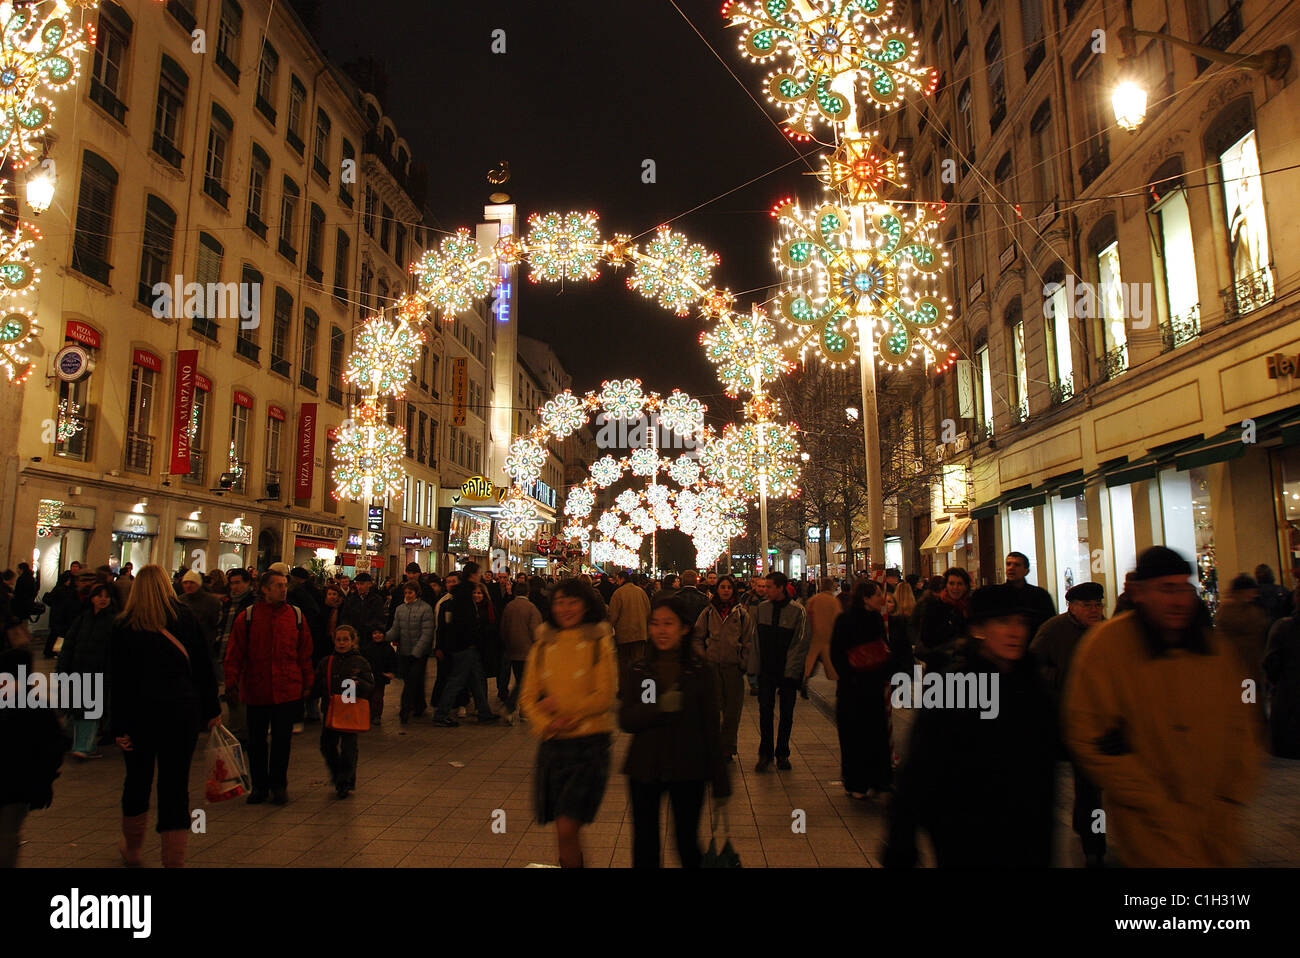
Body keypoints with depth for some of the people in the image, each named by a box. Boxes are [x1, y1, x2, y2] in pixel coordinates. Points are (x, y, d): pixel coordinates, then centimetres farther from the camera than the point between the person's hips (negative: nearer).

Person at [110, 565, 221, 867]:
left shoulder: (123, 626, -3)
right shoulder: (185, 618, -3)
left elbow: (119, 681, -5)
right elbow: (203, 666, -1)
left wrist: (119, 726, -1)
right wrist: (212, 710, 6)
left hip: (140, 714, 1)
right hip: (182, 712, -1)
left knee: (138, 780, 19)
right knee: (176, 783, 3)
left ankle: (131, 849, 37)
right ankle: (173, 859, 6)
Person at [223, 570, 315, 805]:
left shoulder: (296, 615, 2)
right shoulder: (247, 616, -2)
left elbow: (305, 652, 6)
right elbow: (235, 653, 0)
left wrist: (307, 683, 5)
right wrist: (231, 682, -5)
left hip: (288, 691, 0)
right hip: (255, 690, 0)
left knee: (282, 740, 7)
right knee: (256, 741, 11)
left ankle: (278, 785, 22)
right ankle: (259, 785, 27)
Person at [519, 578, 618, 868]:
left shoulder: (599, 644, -3)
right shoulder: (542, 647, 7)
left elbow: (605, 697, -8)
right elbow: (528, 698, 5)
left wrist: (560, 706, -9)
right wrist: (545, 724, -13)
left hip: (590, 745, -4)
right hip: (553, 744, 4)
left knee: (567, 829, -11)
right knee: (564, 829, 13)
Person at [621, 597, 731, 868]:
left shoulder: (701, 672, -3)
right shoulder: (637, 671, 2)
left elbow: (711, 729, -1)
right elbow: (626, 720, -5)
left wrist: (721, 782, -1)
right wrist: (660, 707, -22)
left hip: (688, 771, -1)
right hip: (644, 770, 2)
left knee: (687, 842, 7)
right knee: (644, 845, 8)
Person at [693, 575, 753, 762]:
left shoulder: (741, 612, 3)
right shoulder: (708, 611, 5)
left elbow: (748, 641, 5)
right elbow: (698, 637, 9)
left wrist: (744, 663, -2)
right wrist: (702, 660, 1)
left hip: (734, 666, 0)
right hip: (712, 665, 0)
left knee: (733, 709, 6)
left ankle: (728, 748, 19)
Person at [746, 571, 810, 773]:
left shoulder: (797, 611, -6)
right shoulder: (762, 608, 3)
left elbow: (801, 643, -6)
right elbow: (755, 639, 6)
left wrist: (791, 669, -12)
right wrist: (753, 665, -1)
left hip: (788, 671, -2)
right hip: (766, 670, 2)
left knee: (786, 714, 9)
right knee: (765, 711, 2)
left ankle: (782, 753, 22)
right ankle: (765, 753, 14)